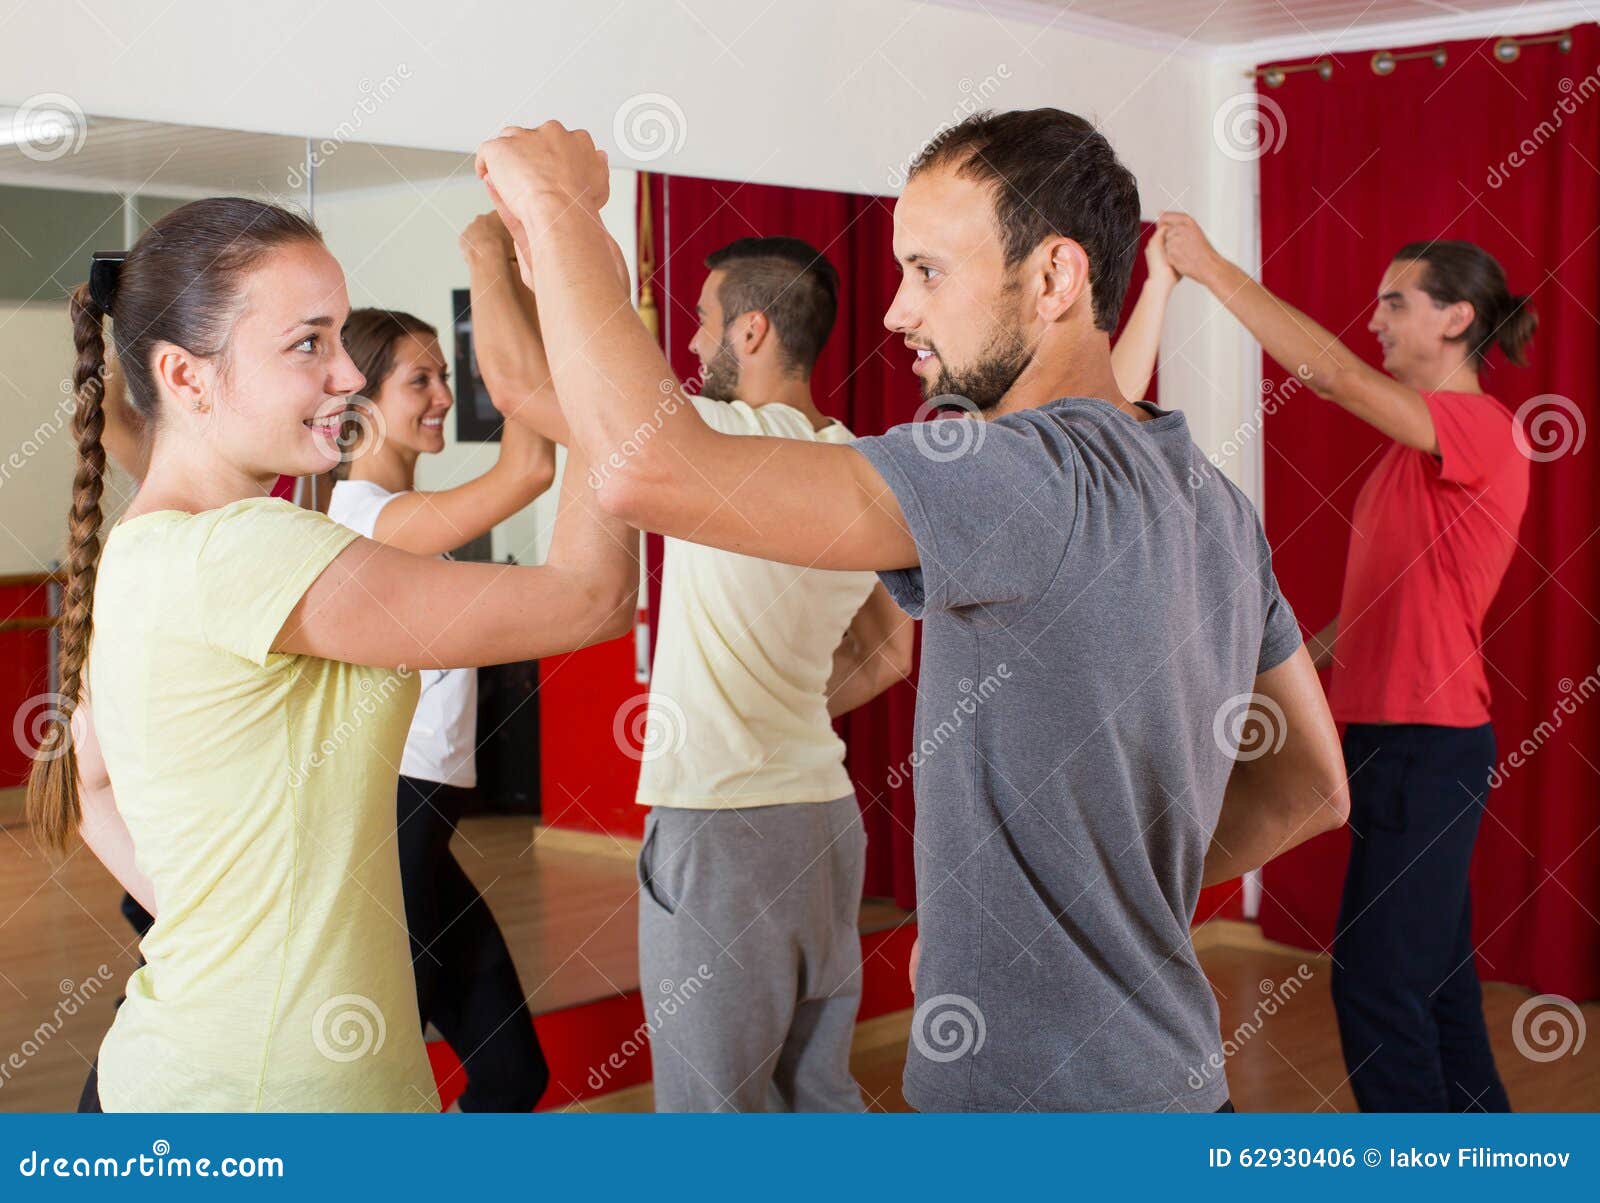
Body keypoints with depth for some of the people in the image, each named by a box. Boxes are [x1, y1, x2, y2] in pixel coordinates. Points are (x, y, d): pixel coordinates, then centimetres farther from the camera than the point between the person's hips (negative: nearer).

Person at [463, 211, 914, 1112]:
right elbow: (887, 656, 17)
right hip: (822, 812, 8)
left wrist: (494, 251, 3)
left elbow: (517, 375, -13)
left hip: (721, 827, -8)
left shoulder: (727, 439, -15)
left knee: (716, 1104, 3)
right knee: (821, 1091, 18)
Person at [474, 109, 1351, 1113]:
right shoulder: (1217, 504, 5)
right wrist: (1093, 883, 7)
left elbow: (648, 463, -32)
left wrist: (558, 206, -19)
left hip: (1028, 1102, -8)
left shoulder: (1039, 475, -24)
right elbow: (1311, 788, 13)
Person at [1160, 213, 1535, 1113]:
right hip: (1393, 737, 10)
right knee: (1435, 977, 16)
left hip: (1428, 745, -10)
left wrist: (1211, 266, -20)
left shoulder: (1481, 432, -13)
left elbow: (1331, 370, -26)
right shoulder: (1421, 448, 16)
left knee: (1377, 980, -6)